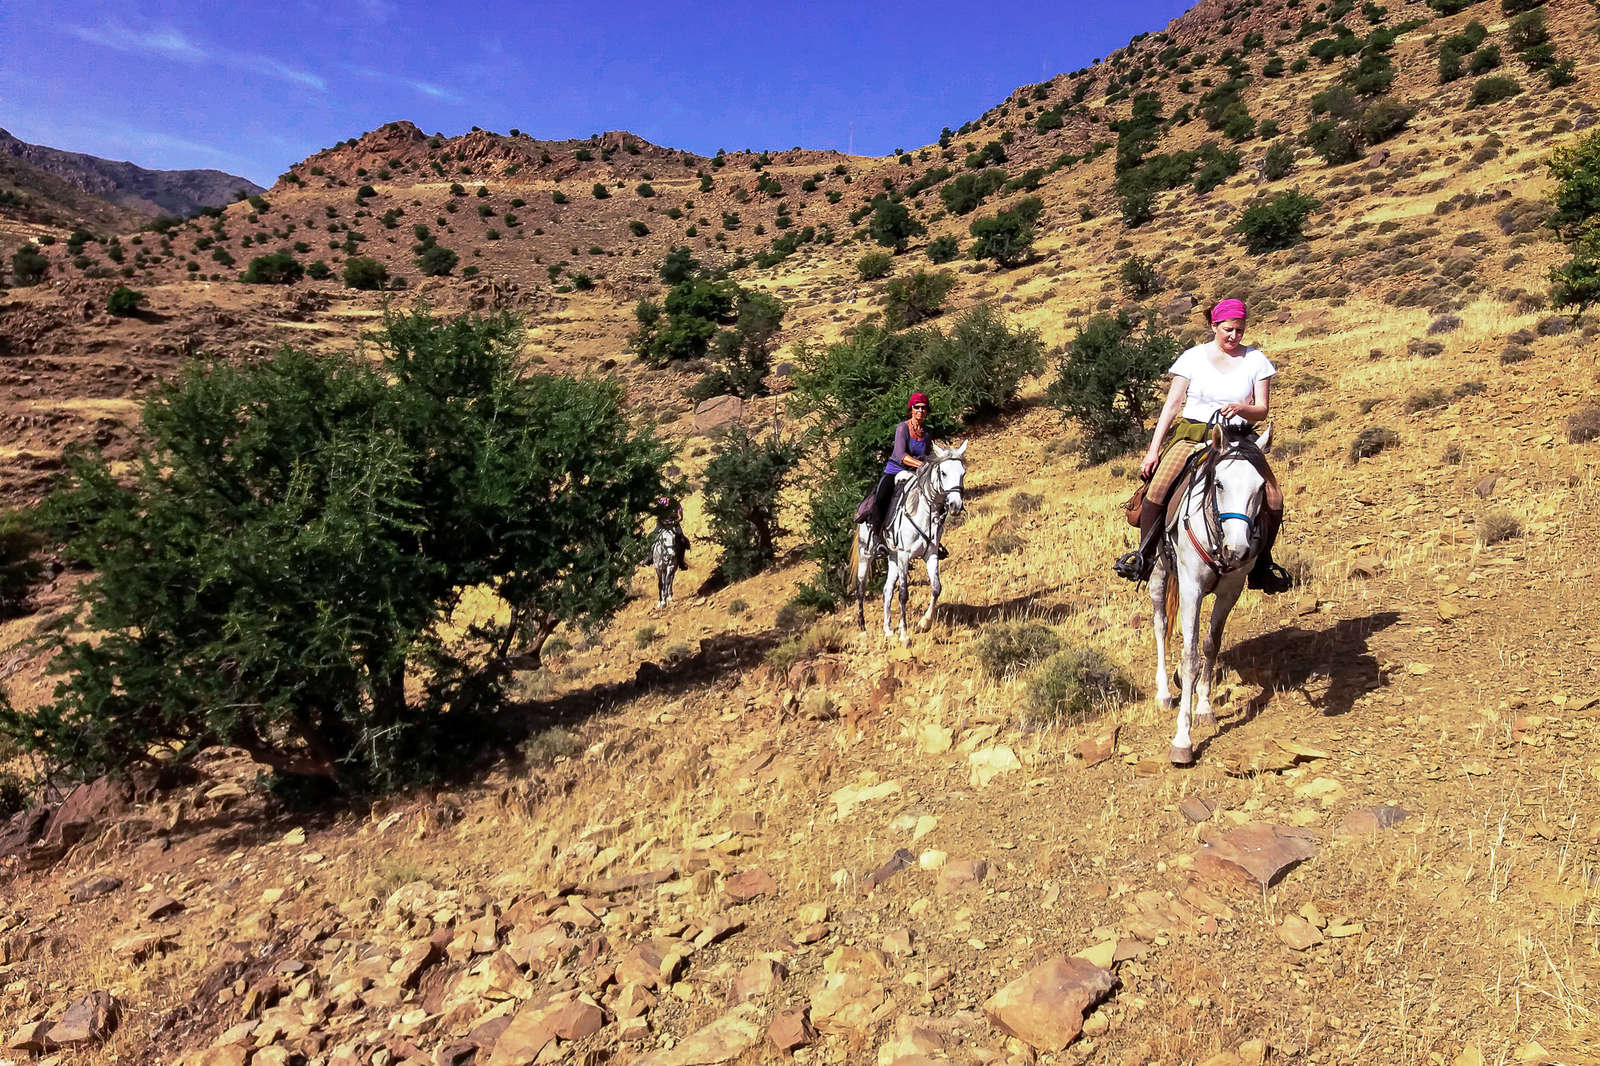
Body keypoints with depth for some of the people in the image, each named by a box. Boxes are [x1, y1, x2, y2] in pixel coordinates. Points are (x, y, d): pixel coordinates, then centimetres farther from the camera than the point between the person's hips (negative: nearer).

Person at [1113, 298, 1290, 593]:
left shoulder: (1256, 360, 7)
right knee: (1158, 487, -27)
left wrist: (1240, 408, -21)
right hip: (1192, 434, -2)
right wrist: (1153, 450, -6)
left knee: (1273, 499, -14)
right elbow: (1172, 405, 2)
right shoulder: (1193, 358, 4)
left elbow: (1263, 409, 3)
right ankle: (1143, 554, -10)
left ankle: (1262, 563, 9)